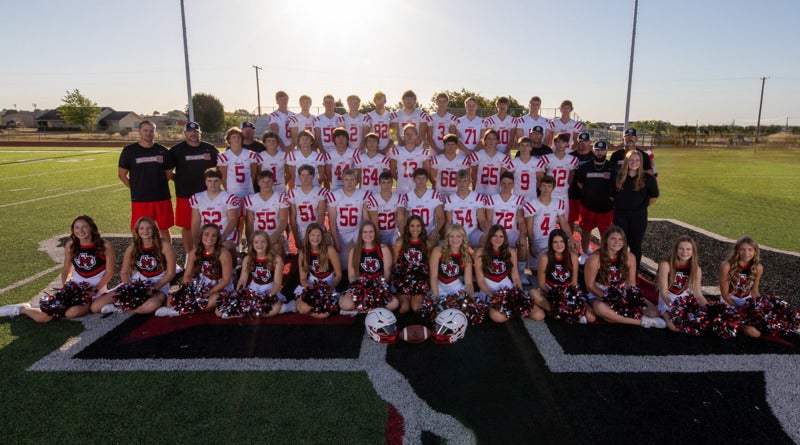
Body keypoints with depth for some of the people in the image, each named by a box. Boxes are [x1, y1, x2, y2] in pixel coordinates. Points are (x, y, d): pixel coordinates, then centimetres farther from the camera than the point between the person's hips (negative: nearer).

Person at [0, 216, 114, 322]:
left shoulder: (105, 246, -12)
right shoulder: (70, 246, 0)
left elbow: (109, 272, -7)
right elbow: (66, 270, 11)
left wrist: (96, 290, -15)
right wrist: (65, 288, -5)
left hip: (94, 292, -3)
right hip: (75, 286, 4)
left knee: (71, 313, -32)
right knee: (42, 317, -10)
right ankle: (22, 309, 18)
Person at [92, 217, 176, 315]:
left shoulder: (164, 246, -10)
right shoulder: (132, 248, 1)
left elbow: (170, 273, -8)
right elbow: (124, 272, 8)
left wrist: (154, 289, -17)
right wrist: (130, 287, -11)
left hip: (159, 286, -3)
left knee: (151, 306, -41)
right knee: (95, 307, -10)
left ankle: (119, 308, -14)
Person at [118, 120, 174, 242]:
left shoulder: (162, 151, 7)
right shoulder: (129, 151, 1)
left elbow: (169, 173, 14)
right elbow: (121, 174, 5)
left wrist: (159, 185, 6)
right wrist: (135, 188, 0)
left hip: (162, 198, 2)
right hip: (140, 200, -2)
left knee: (164, 229, 10)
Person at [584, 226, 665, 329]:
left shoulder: (629, 257, -4)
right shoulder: (595, 259, -17)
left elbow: (631, 282, 4)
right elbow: (590, 285, -12)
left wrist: (628, 297, -14)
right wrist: (608, 298, -20)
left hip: (623, 295, 4)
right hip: (600, 296, -4)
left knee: (654, 313, -13)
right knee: (600, 308, -41)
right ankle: (641, 321, -25)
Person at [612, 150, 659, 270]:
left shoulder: (647, 178, -6)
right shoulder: (619, 176, 0)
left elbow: (654, 197, 6)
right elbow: (612, 194, 13)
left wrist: (642, 206, 4)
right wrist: (618, 205, 8)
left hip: (638, 216, -2)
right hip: (620, 215, 2)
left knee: (635, 245, 8)